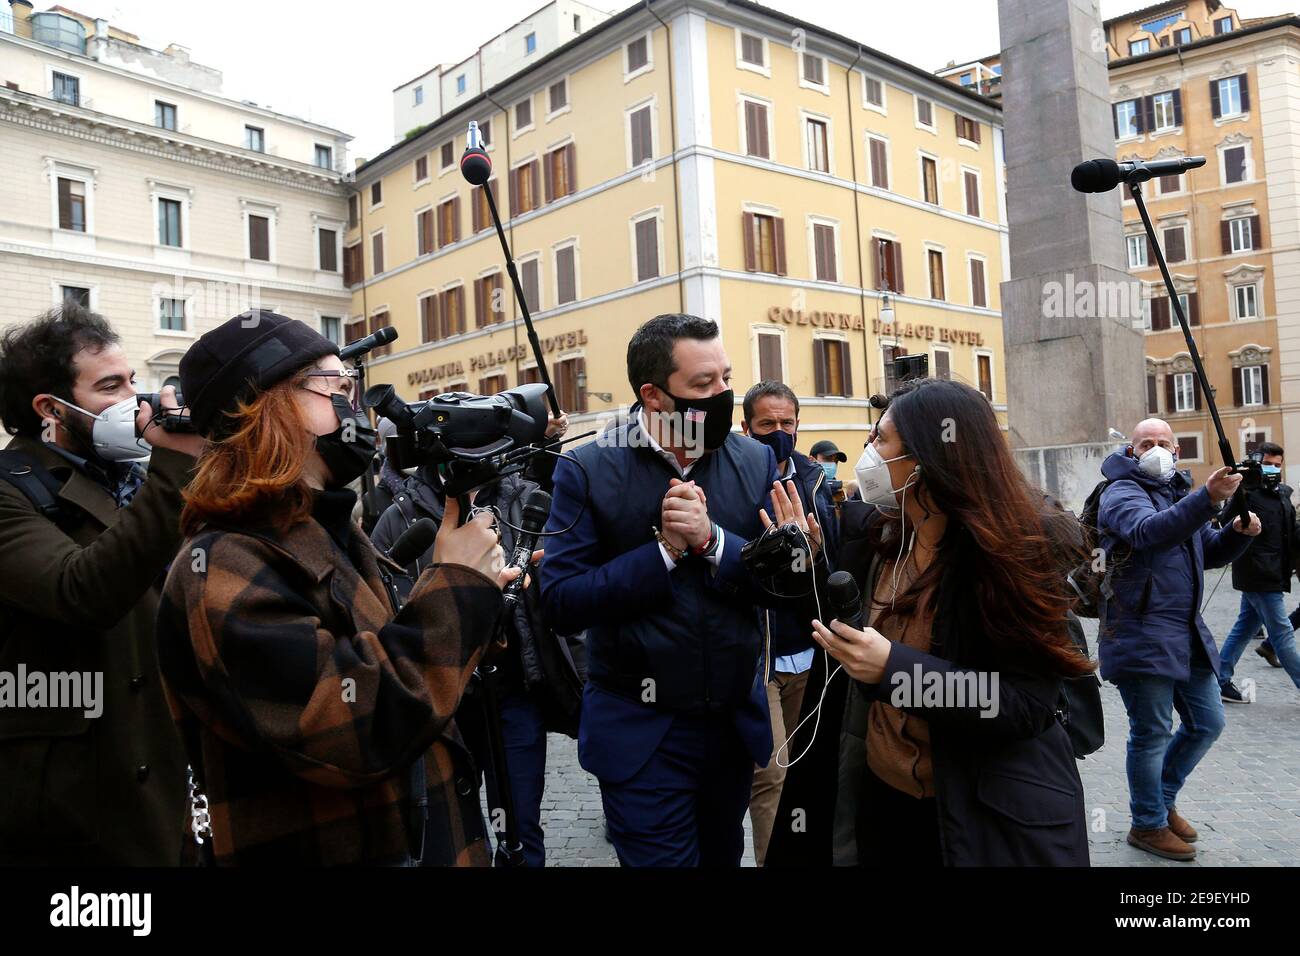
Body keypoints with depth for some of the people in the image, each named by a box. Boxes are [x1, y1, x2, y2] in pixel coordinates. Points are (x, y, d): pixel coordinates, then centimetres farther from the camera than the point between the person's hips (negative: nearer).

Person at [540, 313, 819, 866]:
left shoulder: (756, 461, -3)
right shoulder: (588, 472, -12)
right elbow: (561, 604, -18)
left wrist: (712, 541, -23)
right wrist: (664, 550, -25)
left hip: (737, 721, 5)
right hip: (641, 733, -4)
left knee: (723, 856, 25)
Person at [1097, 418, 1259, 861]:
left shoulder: (1179, 493, 17)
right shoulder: (1122, 493, -10)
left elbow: (1209, 553, 22)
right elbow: (1149, 531, -32)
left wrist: (1239, 533, 1)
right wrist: (1207, 498, -44)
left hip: (1187, 633, 8)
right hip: (1142, 636, -8)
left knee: (1207, 724, 16)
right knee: (1152, 734, 1)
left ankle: (1162, 799, 34)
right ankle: (1148, 825, 19)